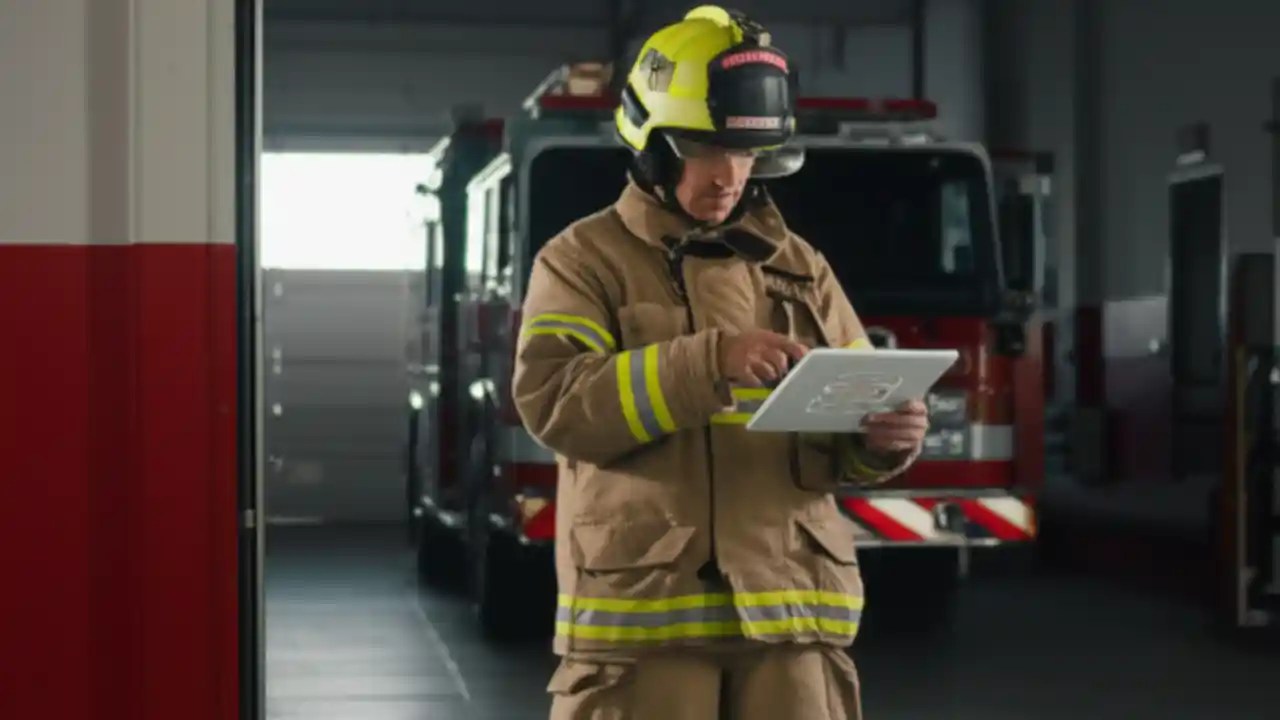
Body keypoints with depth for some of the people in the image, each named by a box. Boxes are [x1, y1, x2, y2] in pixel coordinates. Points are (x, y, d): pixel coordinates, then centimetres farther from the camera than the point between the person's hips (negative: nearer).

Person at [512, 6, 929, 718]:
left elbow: (851, 432, 14)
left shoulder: (798, 267, 15)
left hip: (787, 605, 4)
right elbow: (556, 400, -13)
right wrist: (709, 361, -24)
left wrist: (883, 437, -11)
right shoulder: (585, 259, 3)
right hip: (642, 606, -4)